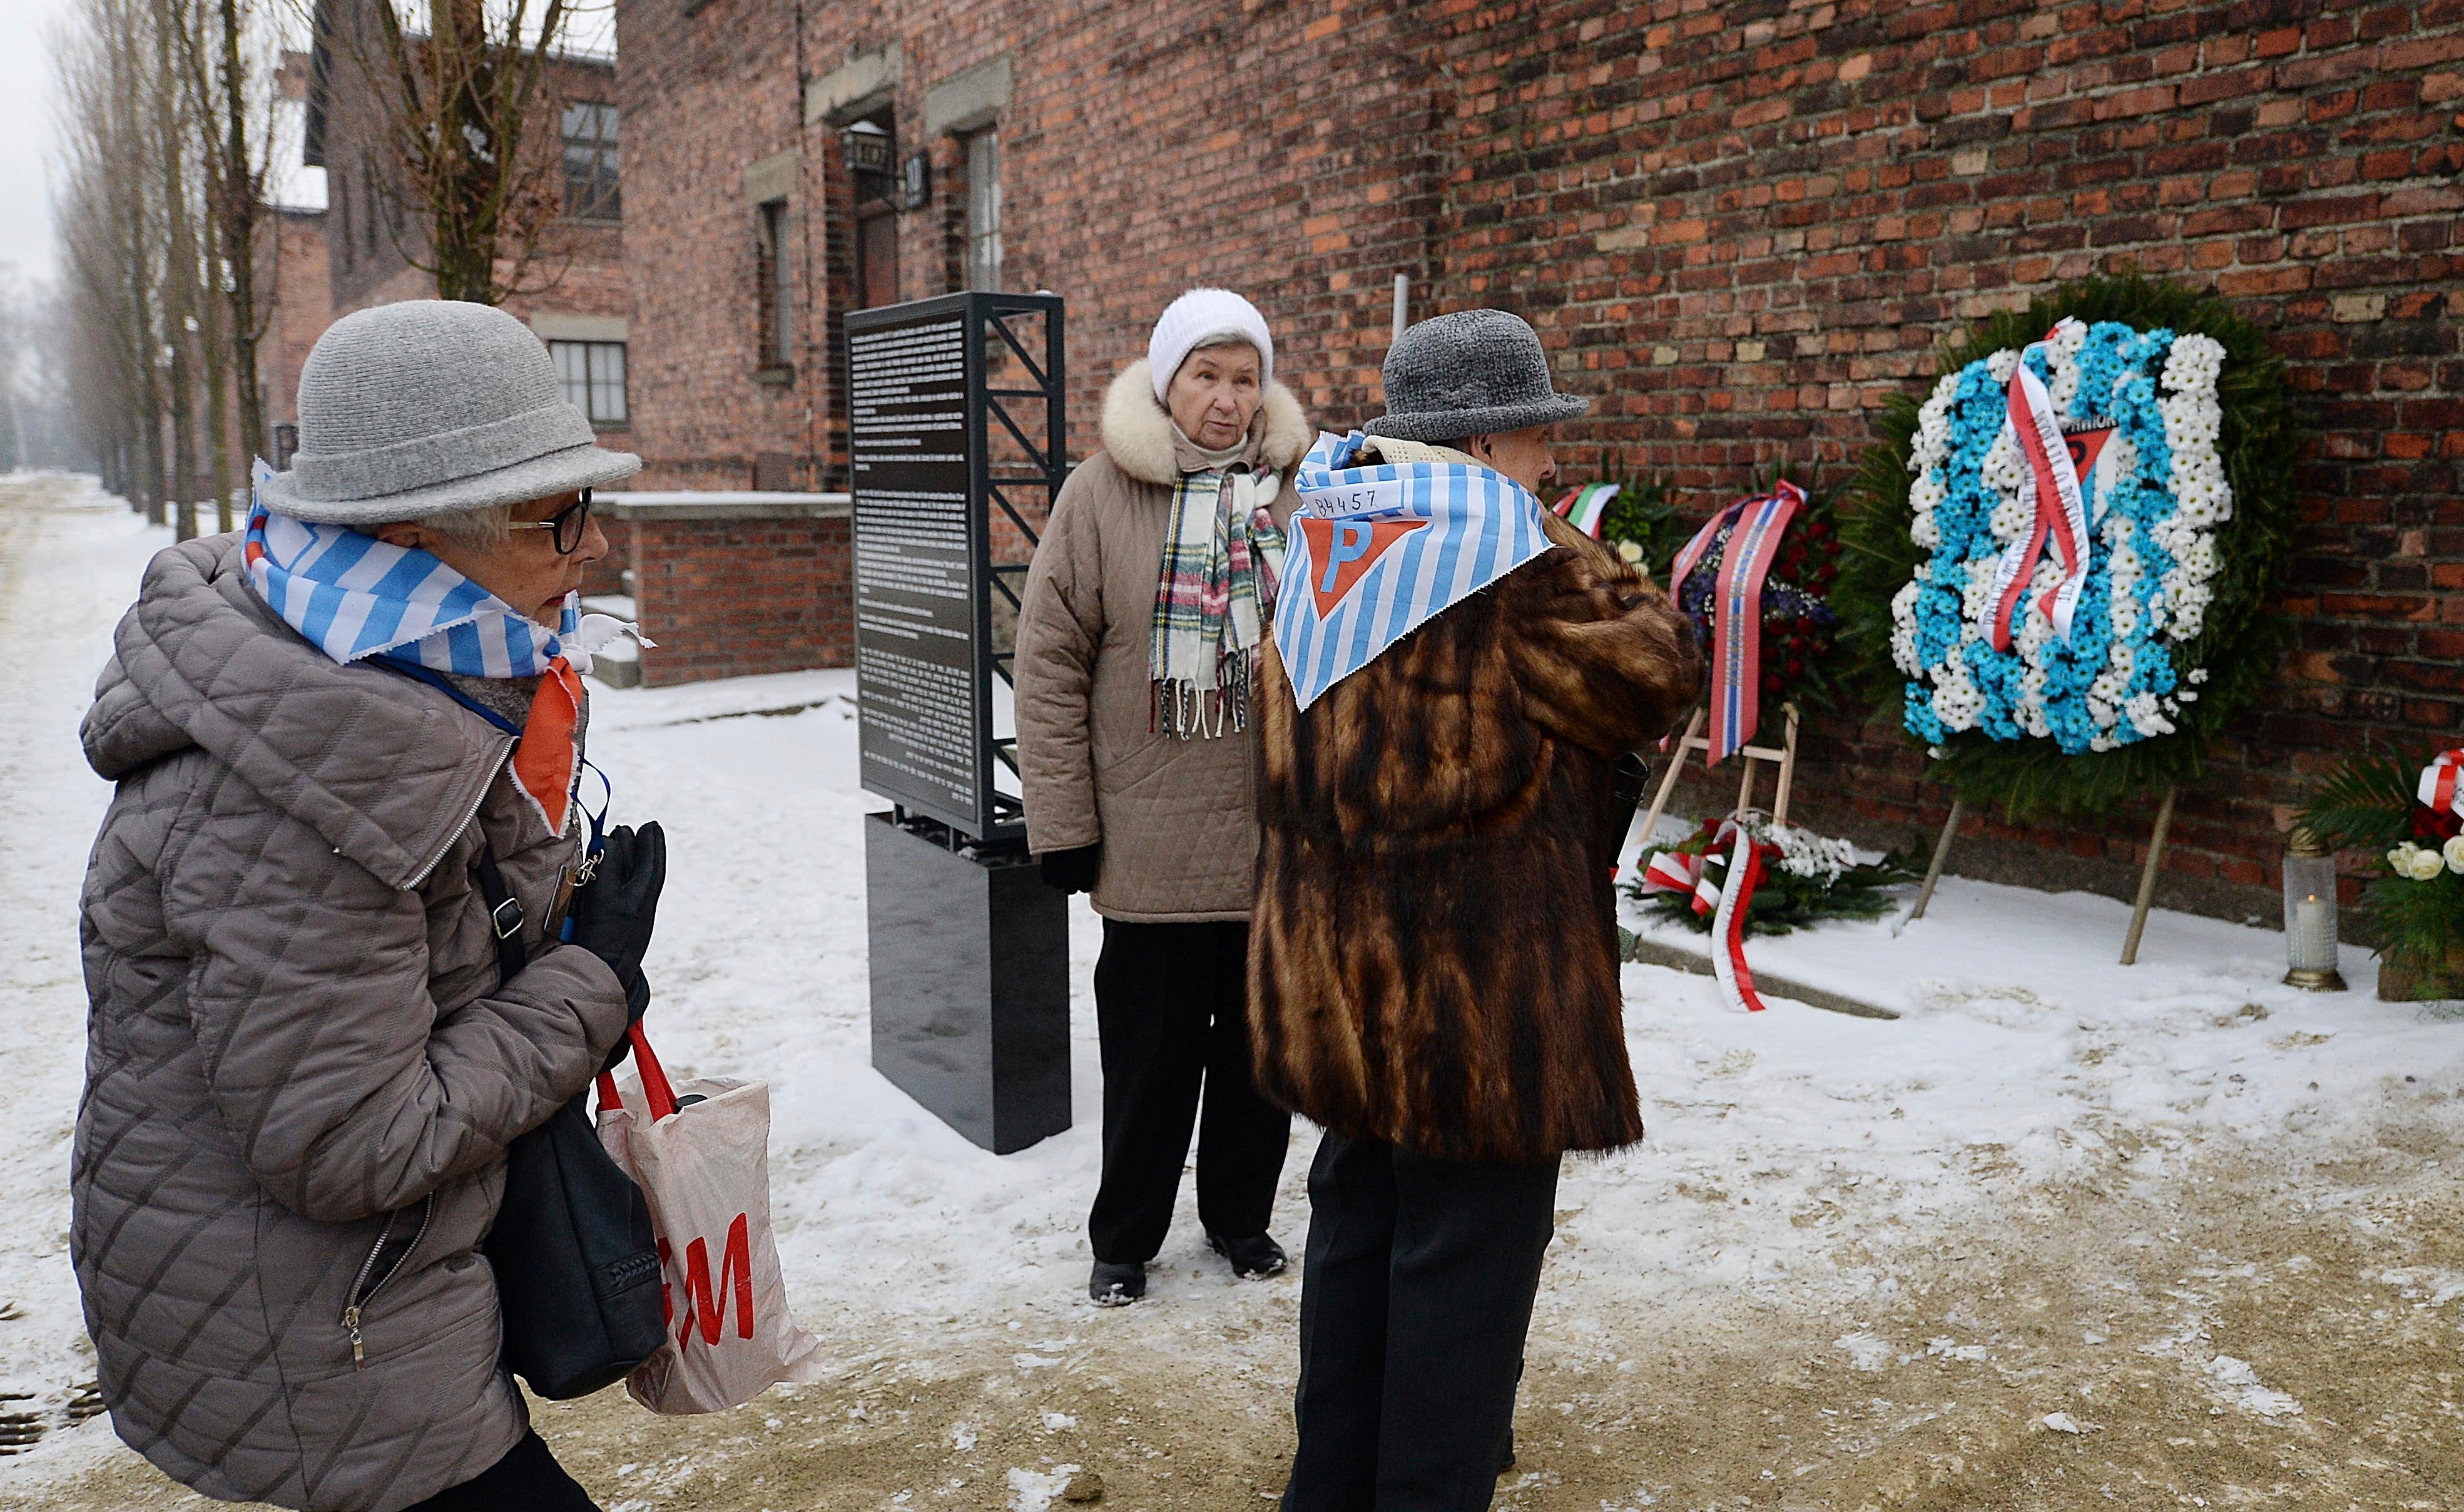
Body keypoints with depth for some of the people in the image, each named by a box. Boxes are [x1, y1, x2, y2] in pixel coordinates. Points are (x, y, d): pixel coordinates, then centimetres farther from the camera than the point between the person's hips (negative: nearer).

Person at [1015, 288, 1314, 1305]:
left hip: (1281, 835, 3)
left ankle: (1241, 1212, 36)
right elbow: (1050, 662, -6)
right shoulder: (1102, 494, -4)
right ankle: (1124, 1238, 28)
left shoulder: (1301, 492, 3)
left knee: (1263, 1043, 16)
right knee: (1150, 1056, 8)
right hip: (1152, 844, -2)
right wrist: (1064, 821, -9)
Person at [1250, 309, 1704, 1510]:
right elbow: (1659, 675, -8)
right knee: (1467, 1255, 6)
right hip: (1475, 988, -8)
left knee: (1358, 1220, 21)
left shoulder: (1332, 550, 9)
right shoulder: (1517, 561, -17)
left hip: (1340, 971, 9)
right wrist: (1609, 580, 5)